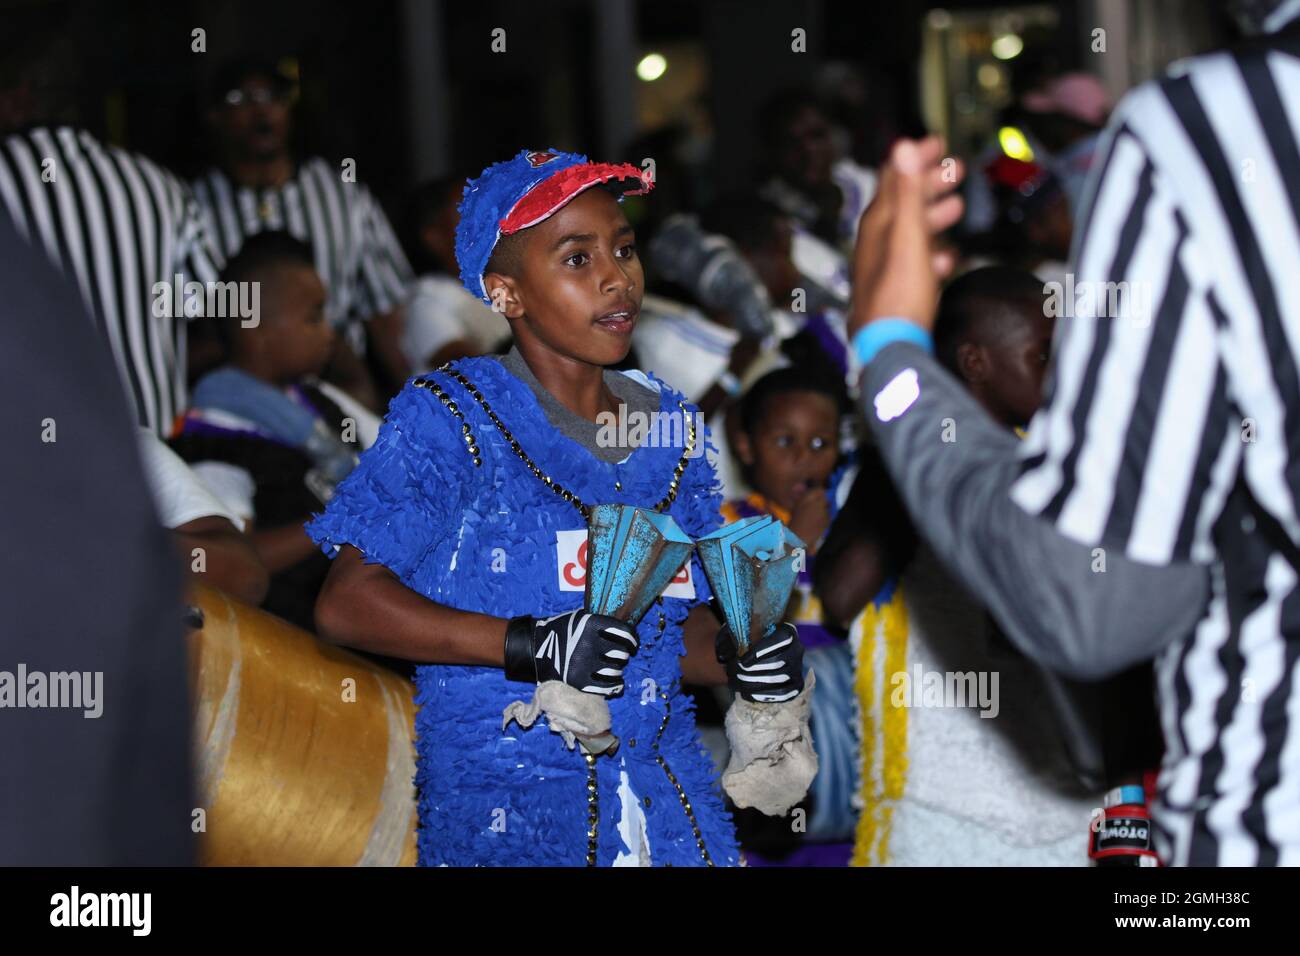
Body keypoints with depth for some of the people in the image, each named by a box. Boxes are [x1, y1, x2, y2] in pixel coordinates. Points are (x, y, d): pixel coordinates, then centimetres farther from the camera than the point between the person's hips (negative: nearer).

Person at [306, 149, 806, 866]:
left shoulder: (671, 427, 11)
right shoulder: (449, 419, -6)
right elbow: (346, 604, -12)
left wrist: (734, 658, -8)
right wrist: (530, 645, -21)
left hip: (662, 797, 5)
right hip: (503, 802, -5)